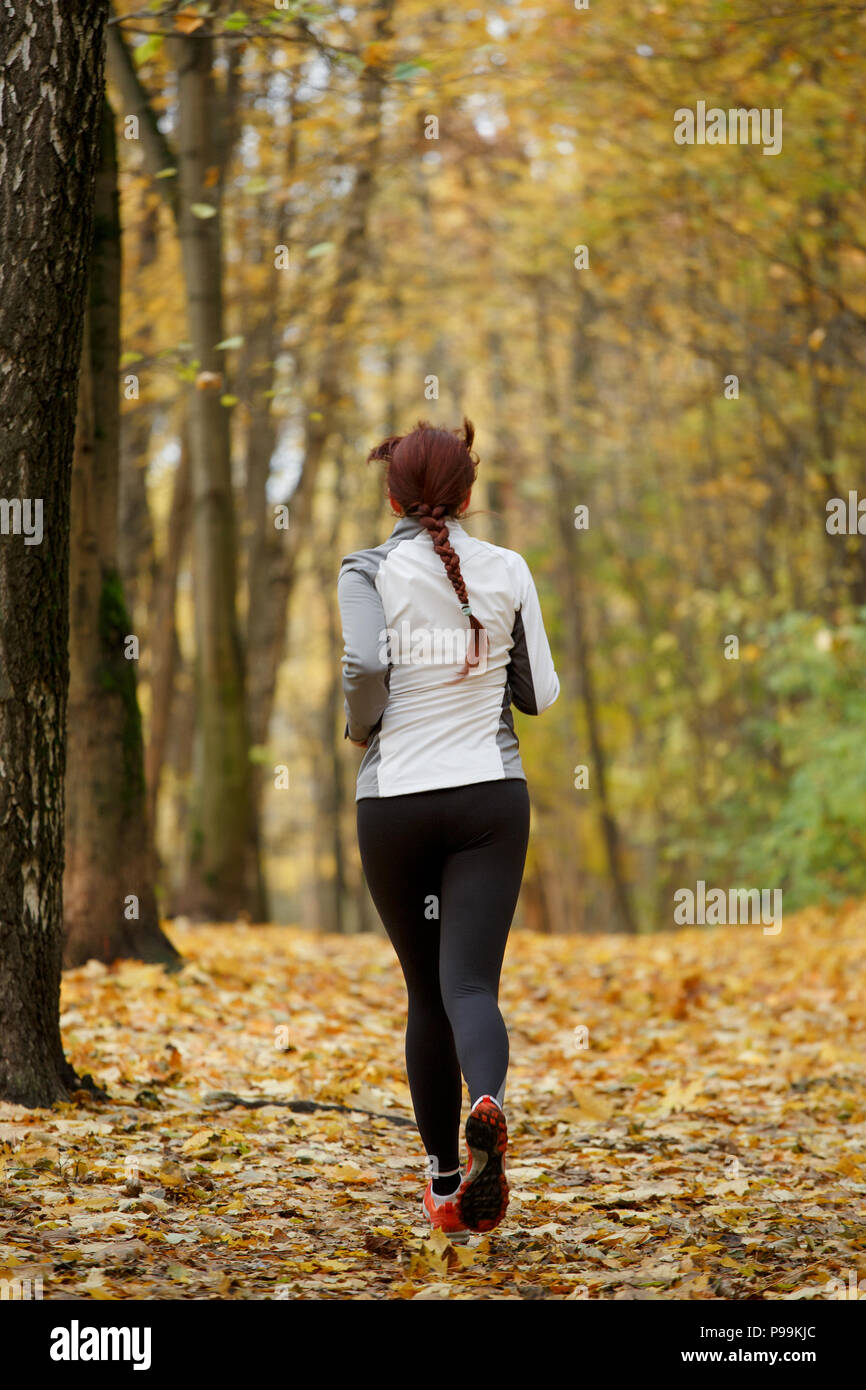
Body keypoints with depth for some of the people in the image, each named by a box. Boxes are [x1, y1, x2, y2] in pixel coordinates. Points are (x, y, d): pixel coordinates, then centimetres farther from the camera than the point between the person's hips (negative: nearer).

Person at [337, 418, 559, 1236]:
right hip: (490, 799, 0)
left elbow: (364, 662, -21)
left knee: (426, 993, 14)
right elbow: (539, 694, 8)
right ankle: (488, 1107, -41)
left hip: (394, 805, 0)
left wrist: (360, 726, -1)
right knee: (470, 983, -8)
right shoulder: (507, 571, 3)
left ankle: (446, 1184, 18)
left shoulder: (370, 570, -3)